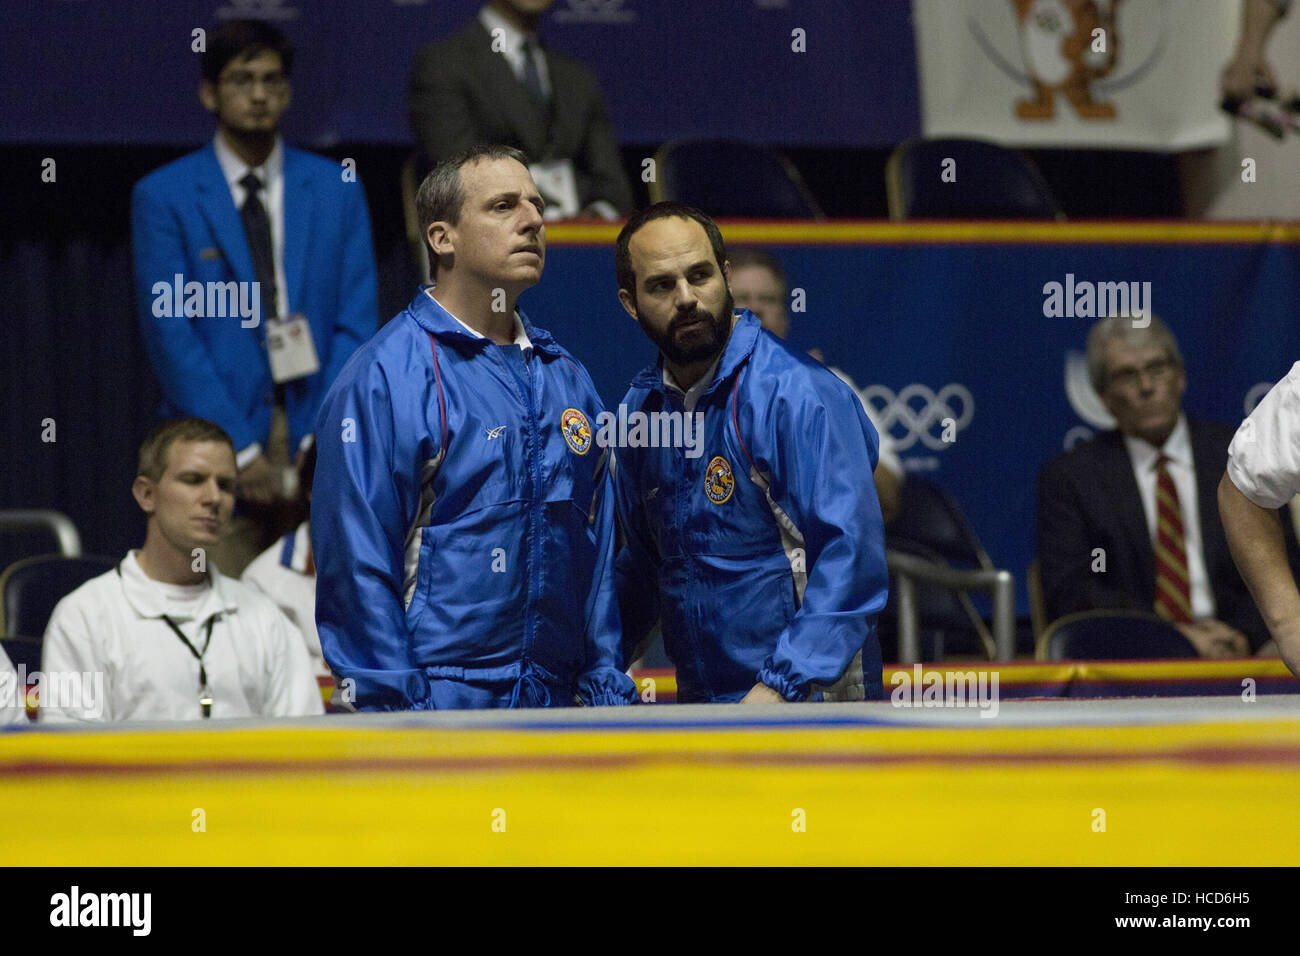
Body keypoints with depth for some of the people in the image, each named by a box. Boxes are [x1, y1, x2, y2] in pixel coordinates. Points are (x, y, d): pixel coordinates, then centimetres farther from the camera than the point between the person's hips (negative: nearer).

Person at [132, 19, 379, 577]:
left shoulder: (336, 189, 12)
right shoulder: (163, 196, 4)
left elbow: (357, 321, 8)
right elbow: (170, 332, -2)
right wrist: (239, 448, -10)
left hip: (319, 445, 2)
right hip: (217, 445, -2)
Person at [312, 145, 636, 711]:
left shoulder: (567, 381, 15)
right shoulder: (386, 377, -6)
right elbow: (358, 563, -11)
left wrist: (609, 693, 8)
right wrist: (399, 711, -16)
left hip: (555, 708, 6)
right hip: (436, 708, -6)